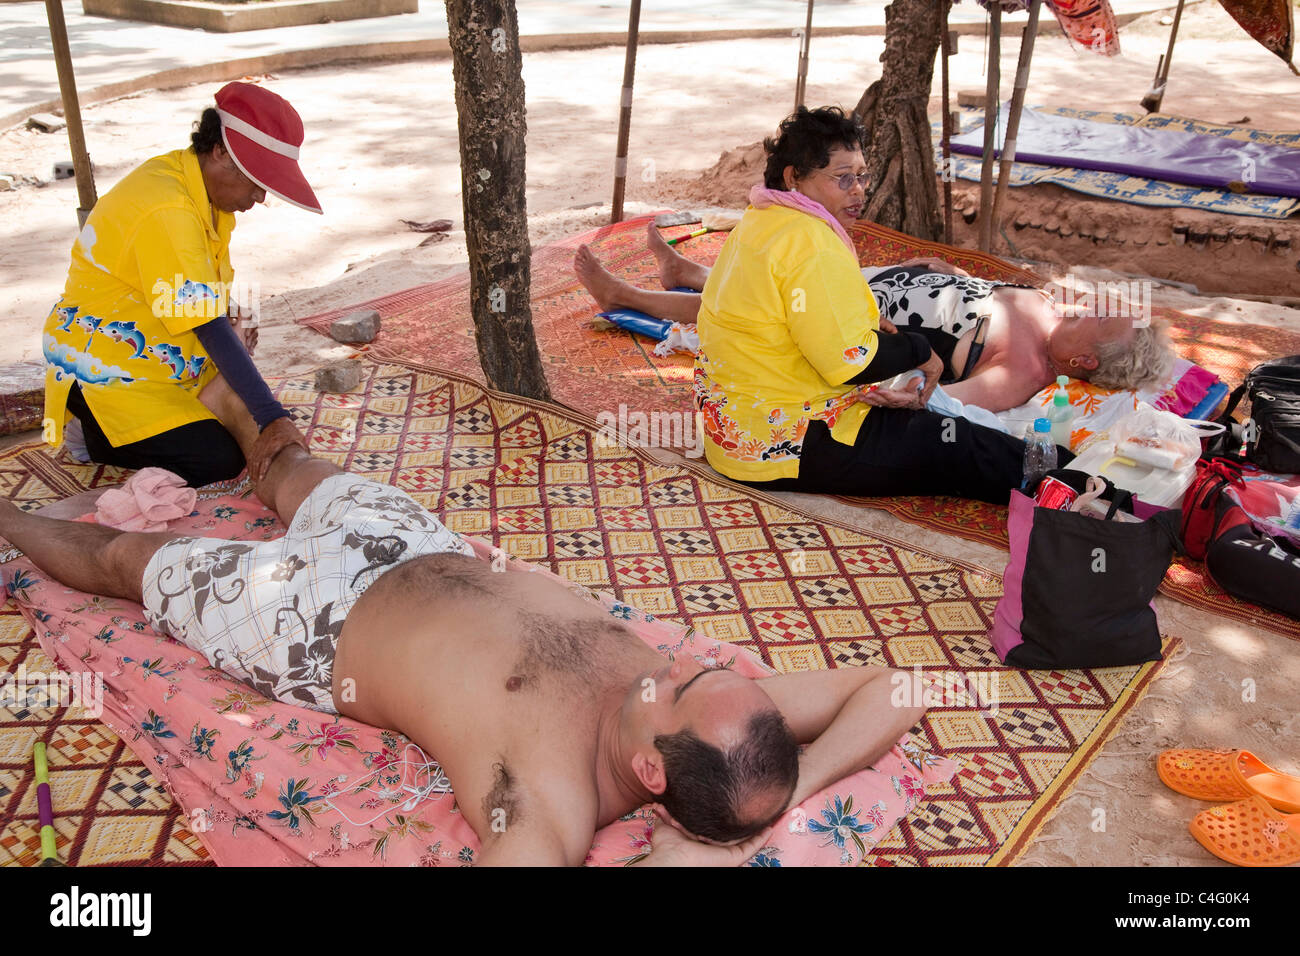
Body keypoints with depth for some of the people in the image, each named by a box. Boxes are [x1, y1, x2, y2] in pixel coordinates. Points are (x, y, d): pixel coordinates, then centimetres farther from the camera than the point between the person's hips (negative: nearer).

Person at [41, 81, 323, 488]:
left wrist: (235, 318, -13)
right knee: (219, 460, -19)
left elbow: (213, 294, 10)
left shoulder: (209, 189, 1)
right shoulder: (166, 211, -30)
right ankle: (95, 434, 1)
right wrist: (273, 418, -35)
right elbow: (210, 328, -33)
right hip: (106, 368, -10)